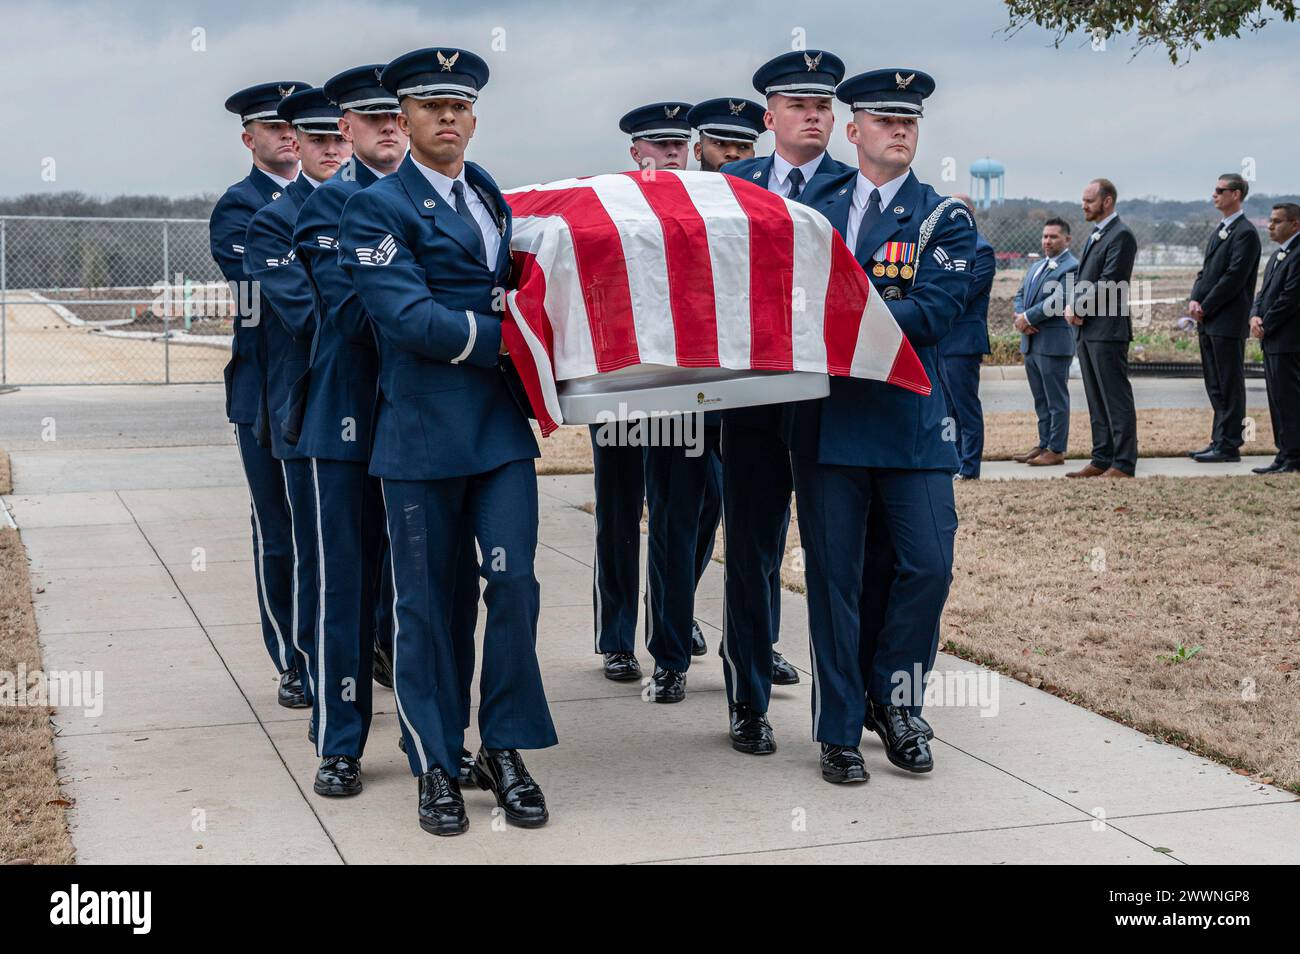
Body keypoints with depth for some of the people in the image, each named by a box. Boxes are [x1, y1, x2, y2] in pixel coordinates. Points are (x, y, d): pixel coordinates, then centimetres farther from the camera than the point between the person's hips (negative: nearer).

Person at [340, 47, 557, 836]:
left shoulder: (497, 198, 15)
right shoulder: (377, 207, -4)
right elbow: (408, 318, -16)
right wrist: (504, 339, -14)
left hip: (502, 423, 5)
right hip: (422, 431, -4)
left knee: (515, 585, -1)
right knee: (425, 602, 4)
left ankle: (504, 750, 14)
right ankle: (436, 764, 17)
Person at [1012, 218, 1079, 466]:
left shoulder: (1071, 267, -9)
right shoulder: (1035, 267, 20)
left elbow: (1057, 302, -18)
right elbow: (1020, 294, 16)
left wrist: (1027, 318, -12)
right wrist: (1021, 316, -4)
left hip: (1054, 342, -8)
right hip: (1031, 342, 8)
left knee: (1056, 399, -2)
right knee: (1041, 399, 14)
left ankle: (1056, 450, 2)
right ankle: (1044, 444, 22)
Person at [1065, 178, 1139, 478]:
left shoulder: (1121, 236, -11)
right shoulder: (1095, 235, 19)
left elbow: (1108, 283, -17)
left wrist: (1078, 309, -11)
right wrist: (1071, 307, 1)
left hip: (1107, 330, -9)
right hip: (1086, 330, 9)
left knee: (1116, 398, -6)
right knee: (1096, 400, 12)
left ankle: (1123, 463, -3)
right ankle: (1102, 459, 18)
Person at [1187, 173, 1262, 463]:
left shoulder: (1245, 233, -11)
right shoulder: (1219, 231, 19)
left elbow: (1233, 278, -17)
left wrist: (1205, 308, -13)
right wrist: (1195, 300, 1)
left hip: (1228, 322, -9)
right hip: (1209, 321, 9)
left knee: (1230, 385, -4)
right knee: (1215, 385, 12)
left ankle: (1228, 445, 0)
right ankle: (1219, 441, 18)